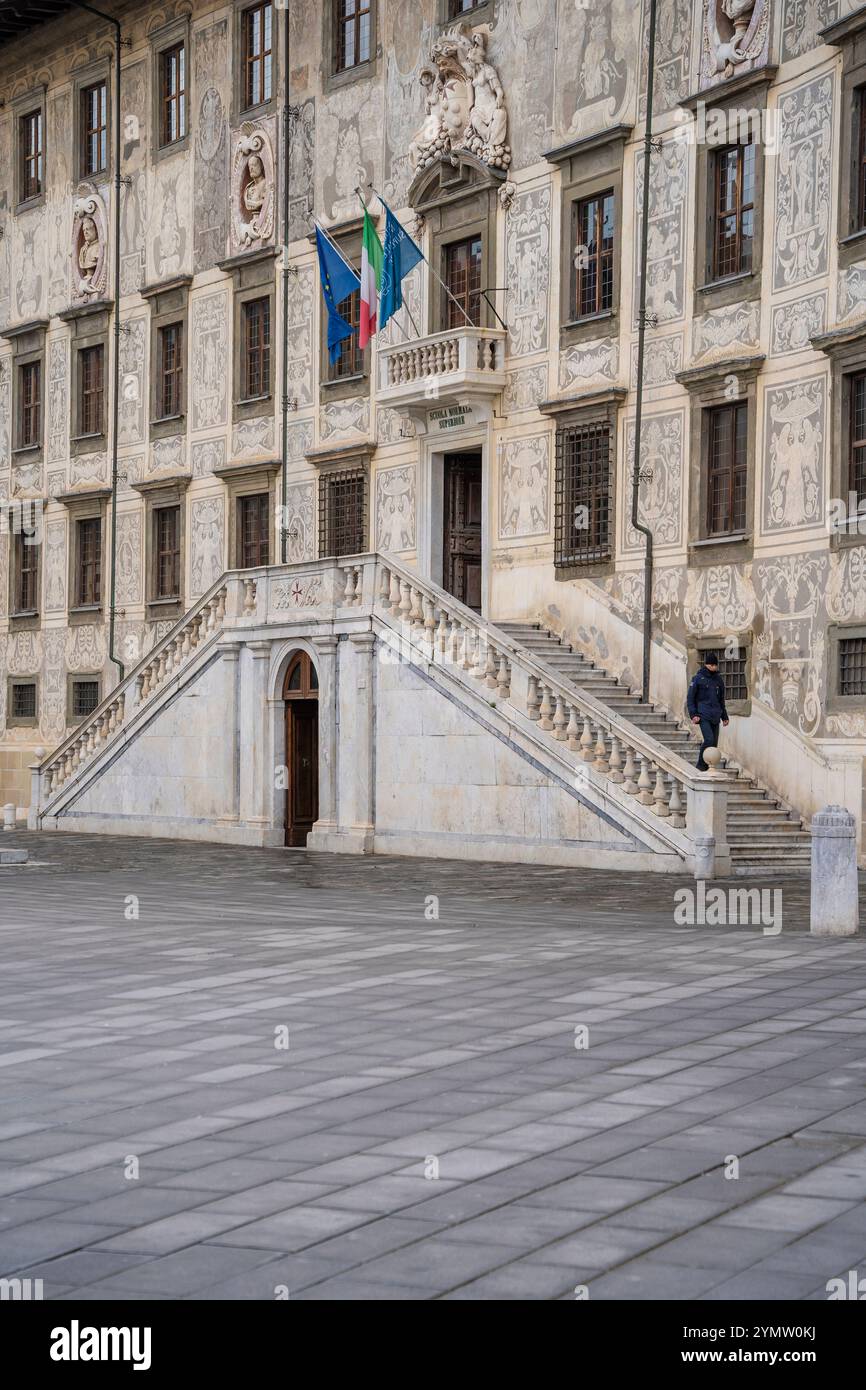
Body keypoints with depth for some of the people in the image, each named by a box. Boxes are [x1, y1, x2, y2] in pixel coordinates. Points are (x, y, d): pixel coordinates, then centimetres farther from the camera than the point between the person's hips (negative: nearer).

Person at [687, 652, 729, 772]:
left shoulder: (719, 680, 14)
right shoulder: (698, 679, -1)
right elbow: (691, 698, -1)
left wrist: (724, 716, 20)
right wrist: (693, 714, -9)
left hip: (715, 717, 6)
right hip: (703, 716, -6)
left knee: (714, 743, 3)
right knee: (709, 739, -19)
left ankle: (707, 768, 10)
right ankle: (701, 766, -8)